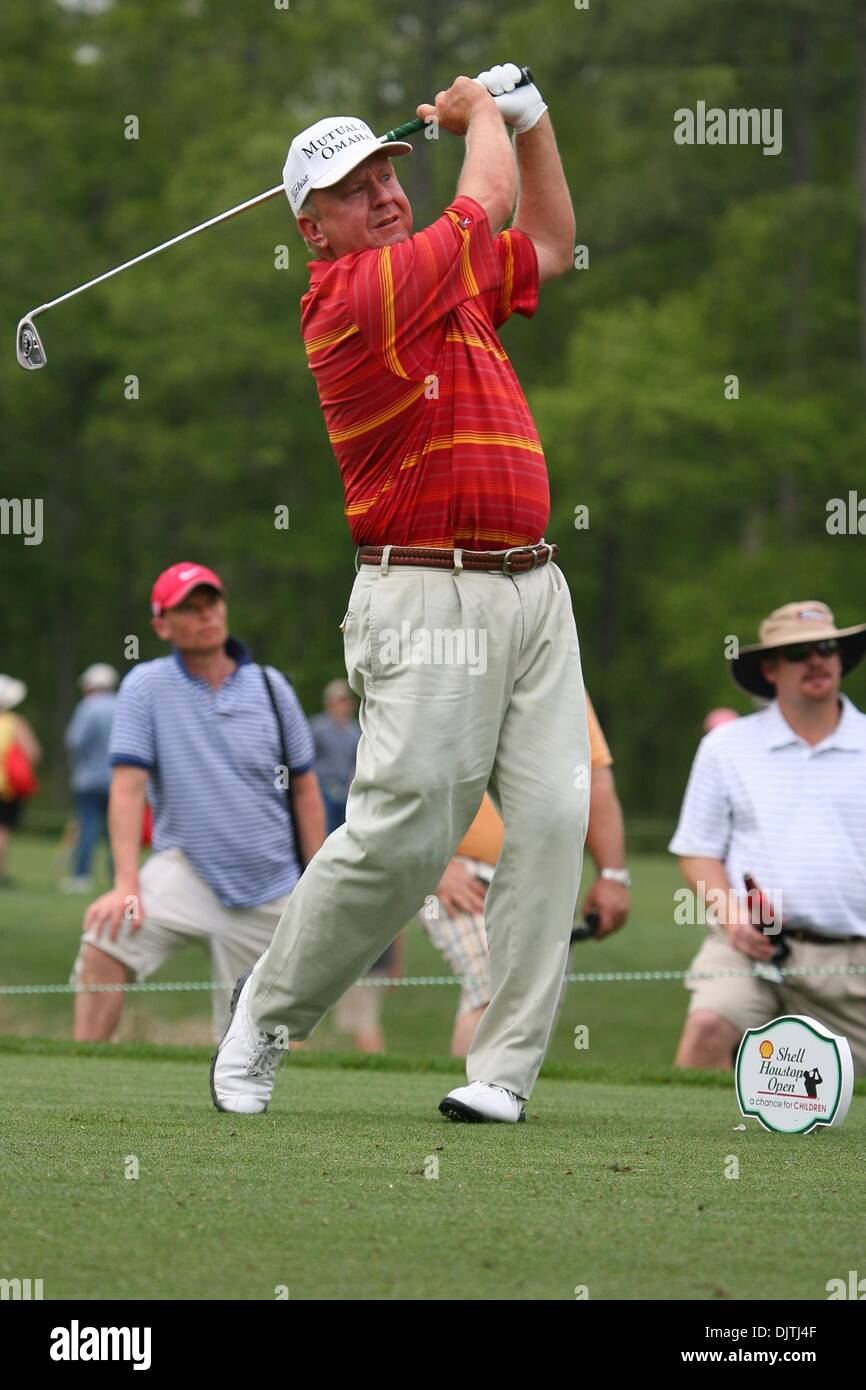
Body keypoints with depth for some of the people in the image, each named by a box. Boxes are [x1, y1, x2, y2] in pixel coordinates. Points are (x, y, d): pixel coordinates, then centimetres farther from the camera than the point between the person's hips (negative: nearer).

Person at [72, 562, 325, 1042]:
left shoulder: (270, 686, 3)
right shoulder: (146, 686, -4)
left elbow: (304, 788, 10)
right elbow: (128, 785, -12)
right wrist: (126, 884, -23)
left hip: (269, 892, 2)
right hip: (186, 871, -2)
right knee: (104, 945, -29)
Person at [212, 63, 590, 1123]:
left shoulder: (453, 279, 16)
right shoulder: (351, 299, -10)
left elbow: (548, 242, 34)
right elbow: (486, 200, -1)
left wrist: (529, 116, 25)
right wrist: (479, 115, 18)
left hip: (534, 590, 8)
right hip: (431, 604, -8)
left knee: (552, 818, -5)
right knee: (399, 835, -10)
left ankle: (503, 1070, -5)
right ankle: (264, 1017, 12)